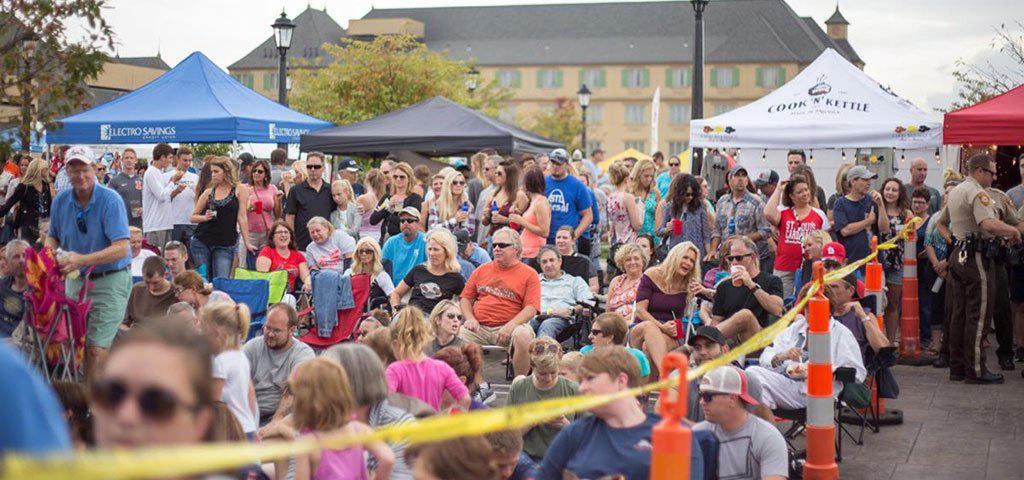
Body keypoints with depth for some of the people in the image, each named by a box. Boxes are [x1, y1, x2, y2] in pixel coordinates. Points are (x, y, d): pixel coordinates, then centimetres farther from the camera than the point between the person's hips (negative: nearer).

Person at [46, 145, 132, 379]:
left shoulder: (110, 200, -15)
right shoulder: (61, 201, 3)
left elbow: (121, 248, -22)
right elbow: (53, 237, 19)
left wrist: (82, 260, -31)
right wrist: (48, 252, -5)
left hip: (110, 281, -6)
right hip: (75, 280, 6)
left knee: (96, 349, -12)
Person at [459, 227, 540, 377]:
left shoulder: (528, 274, 5)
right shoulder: (482, 270, 19)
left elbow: (531, 308, -4)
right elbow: (465, 297, 20)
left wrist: (510, 326, -18)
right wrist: (470, 319, 0)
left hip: (508, 327, -3)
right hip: (479, 328, 3)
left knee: (523, 335, -35)